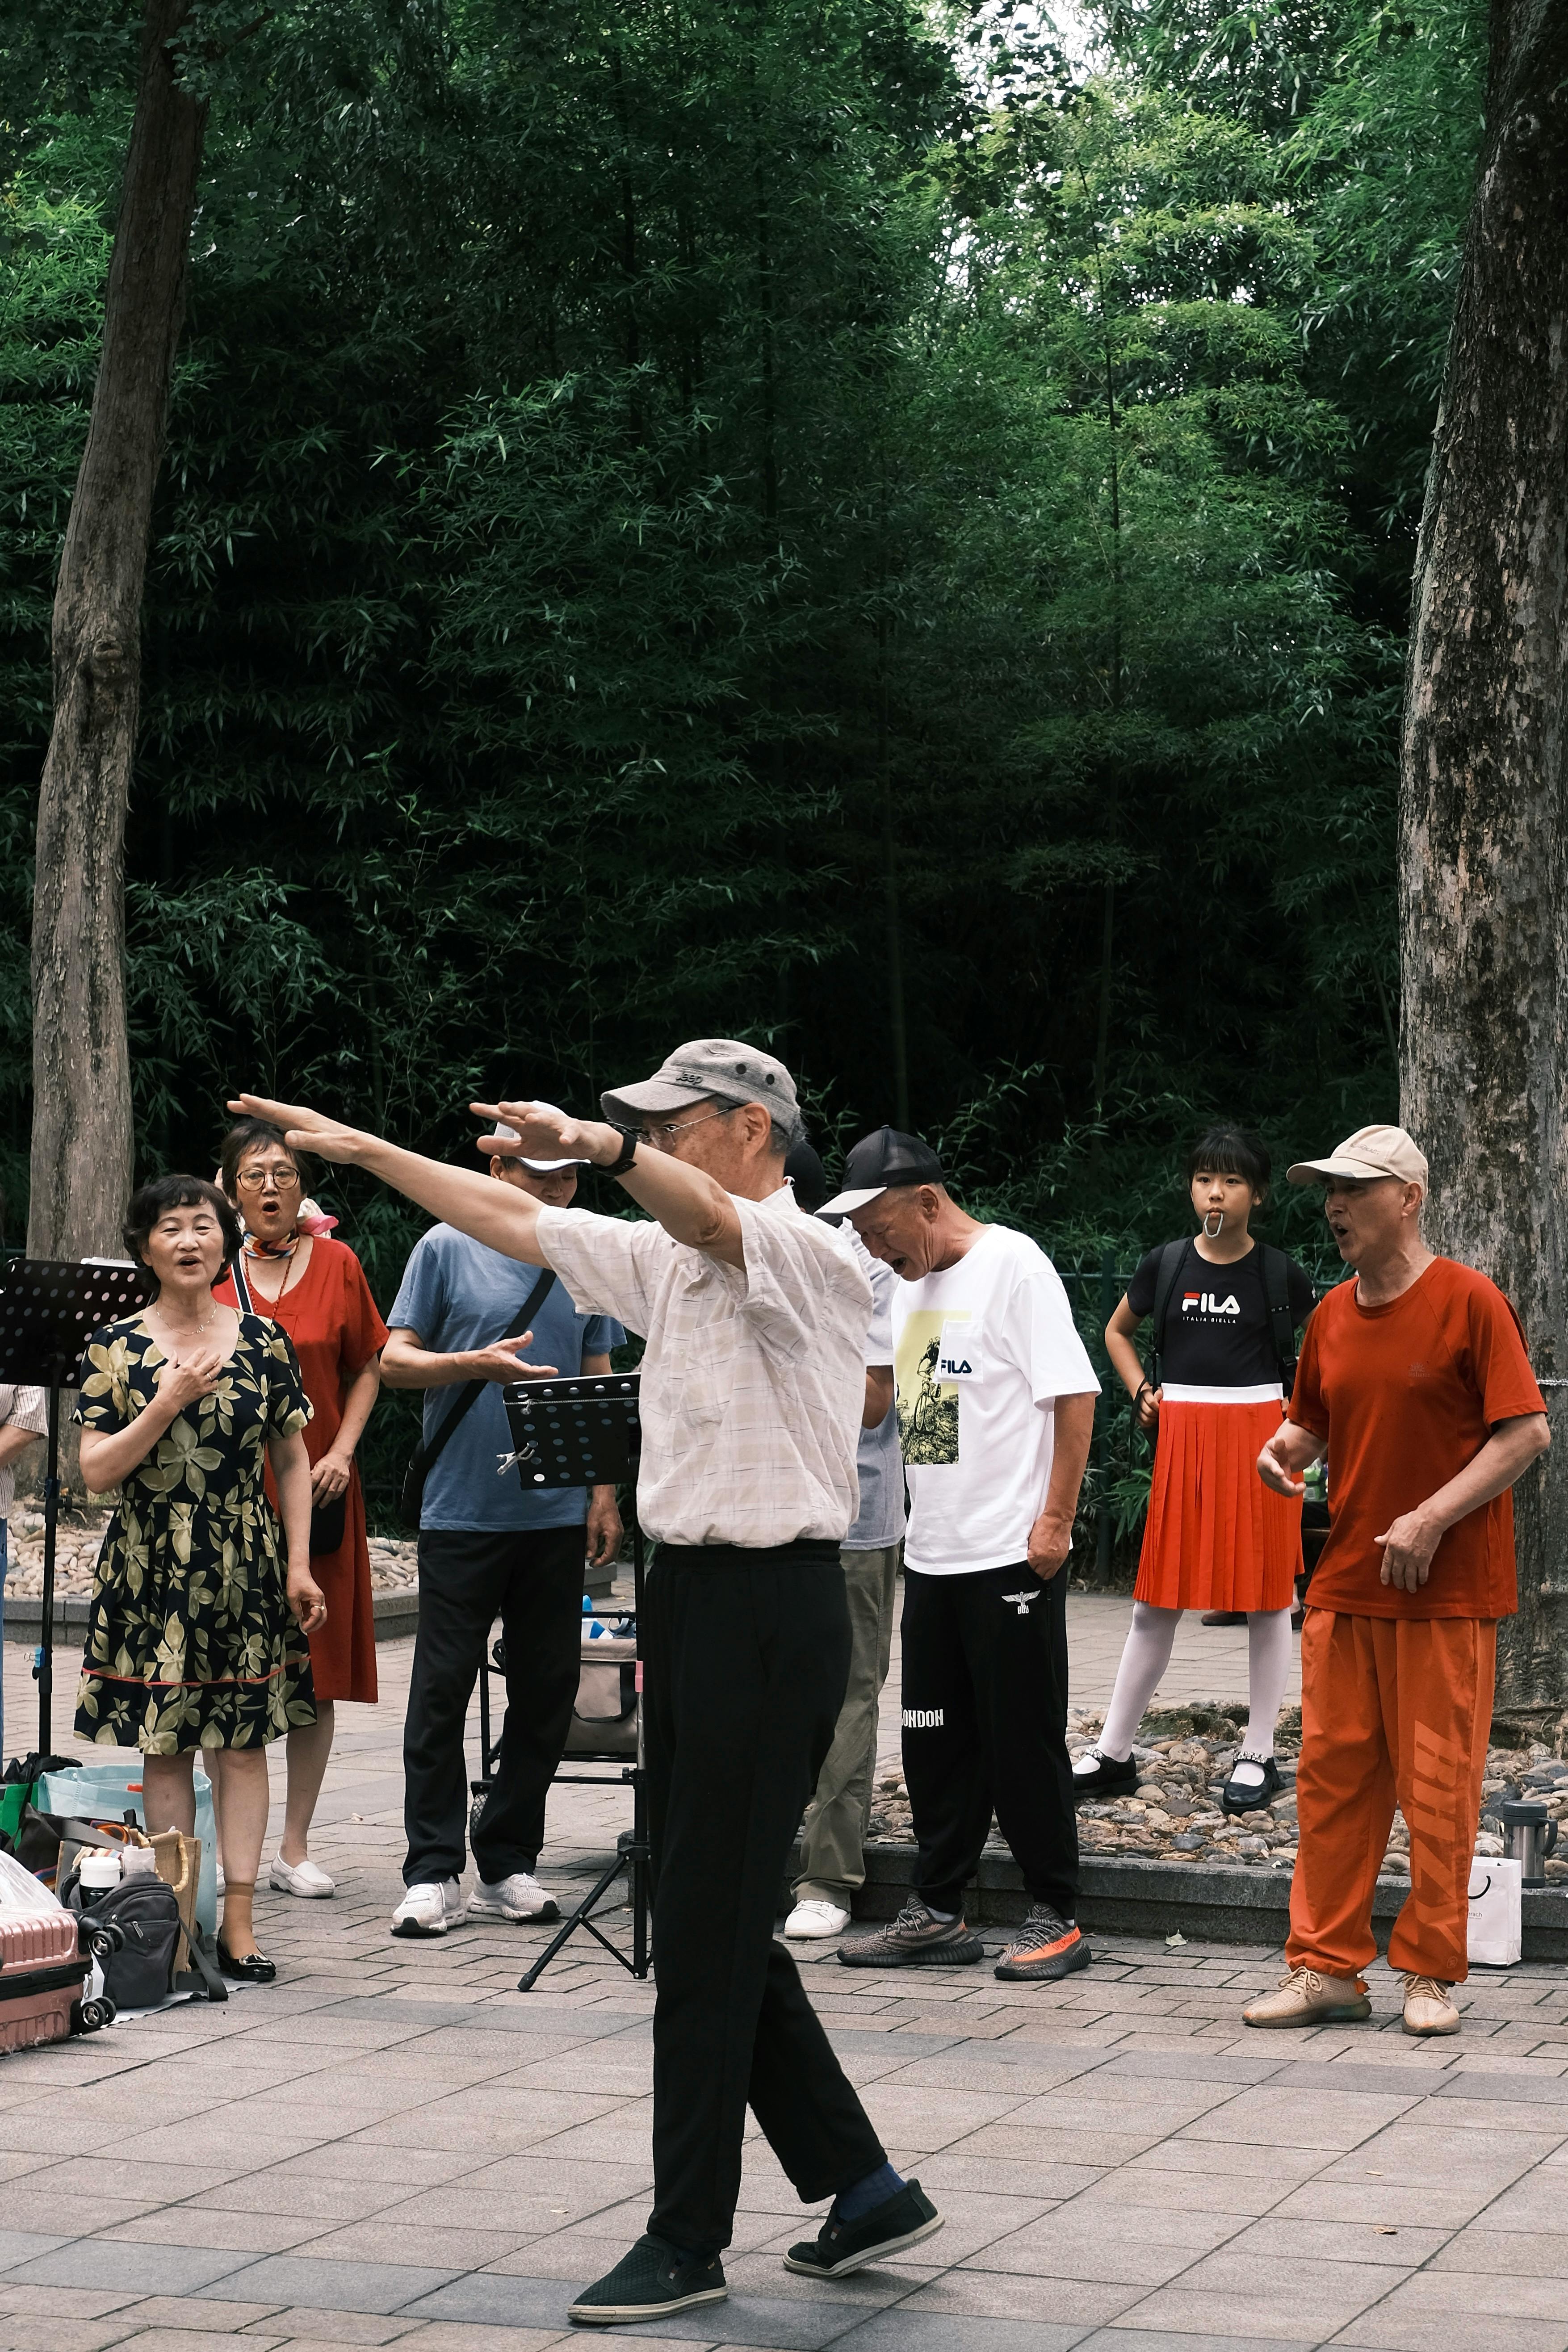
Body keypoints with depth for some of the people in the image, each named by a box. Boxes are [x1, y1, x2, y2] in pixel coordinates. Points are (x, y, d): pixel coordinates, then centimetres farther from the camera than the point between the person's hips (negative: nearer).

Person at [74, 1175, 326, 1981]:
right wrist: (168, 1403, -16)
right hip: (150, 1571, -1)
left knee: (244, 1742, 0)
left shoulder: (263, 1342, 3)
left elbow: (292, 1461, 9)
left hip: (244, 1567, 1)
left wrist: (300, 1566, 3)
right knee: (164, 1746, 2)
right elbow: (96, 1472, -6)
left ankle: (237, 1920, 4)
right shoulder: (117, 1348, -1)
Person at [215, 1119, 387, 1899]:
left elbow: (367, 1369, 8)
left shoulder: (335, 1262, 5)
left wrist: (342, 1451, -3)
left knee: (318, 1670, 2)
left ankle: (295, 1848, 10)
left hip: (315, 1491, 1)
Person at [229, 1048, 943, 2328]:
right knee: (716, 1925, 13)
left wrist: (596, 1141, -50)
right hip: (692, 1596, 10)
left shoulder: (806, 1253, -12)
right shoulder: (667, 1258, 16)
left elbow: (707, 1214, -34)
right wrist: (358, 1147, 21)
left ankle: (689, 2241, 6)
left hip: (772, 1608, -9)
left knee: (710, 1934, -4)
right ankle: (862, 2186, 21)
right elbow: (514, 1221, 22)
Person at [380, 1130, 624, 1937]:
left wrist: (604, 1492, 8)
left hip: (556, 1512, 4)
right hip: (461, 1507, -4)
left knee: (546, 1693, 6)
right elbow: (395, 1360, -1)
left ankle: (508, 1863, 15)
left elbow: (598, 1385, 16)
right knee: (443, 1690, -3)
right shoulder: (448, 1250, 0)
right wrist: (478, 1364, -17)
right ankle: (433, 1872, 1)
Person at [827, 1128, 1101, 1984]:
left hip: (1012, 1557, -8)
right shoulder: (906, 1285, 15)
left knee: (1023, 1742, -1)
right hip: (931, 1554, 8)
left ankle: (1055, 1918, 8)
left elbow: (1074, 1393, -13)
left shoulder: (1011, 1265, -10)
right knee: (935, 1739, 11)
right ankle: (938, 1913, 20)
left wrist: (1056, 1519, -16)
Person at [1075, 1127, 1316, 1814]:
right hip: (1181, 1435, 2)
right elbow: (1117, 1331, 20)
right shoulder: (1165, 1265, 4)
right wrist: (1140, 1392, 7)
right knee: (1157, 1600, 5)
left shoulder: (1280, 1273, -1)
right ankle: (1113, 1754, 10)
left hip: (1258, 1433, -2)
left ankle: (1258, 1756, 12)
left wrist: (1300, 1406, 1)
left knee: (1267, 1596, 3)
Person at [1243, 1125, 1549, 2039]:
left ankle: (1433, 1973, 10)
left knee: (1438, 1788, 0)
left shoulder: (1469, 1301, -9)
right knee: (1331, 1776, 5)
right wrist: (1285, 1451, -2)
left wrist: (1431, 1519, -18)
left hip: (1448, 1592, -6)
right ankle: (1328, 1967, 12)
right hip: (1345, 1585, 6)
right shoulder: (1333, 1316, 10)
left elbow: (1529, 1431, -12)